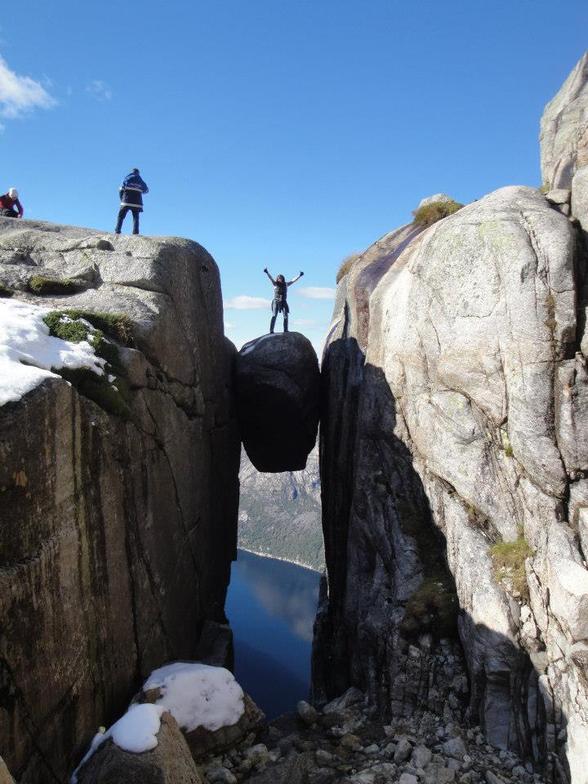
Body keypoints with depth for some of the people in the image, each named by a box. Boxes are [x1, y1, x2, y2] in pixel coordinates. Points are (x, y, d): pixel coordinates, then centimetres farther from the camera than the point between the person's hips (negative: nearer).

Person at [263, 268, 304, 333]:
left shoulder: (285, 285, 10)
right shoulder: (275, 284, 1)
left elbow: (293, 280, 14)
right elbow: (271, 278, -13)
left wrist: (299, 276, 15)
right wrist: (267, 272, -27)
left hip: (283, 302, 4)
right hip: (276, 302, -4)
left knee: (286, 316, -3)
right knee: (274, 316, -8)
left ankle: (285, 330, 3)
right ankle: (271, 330, -11)